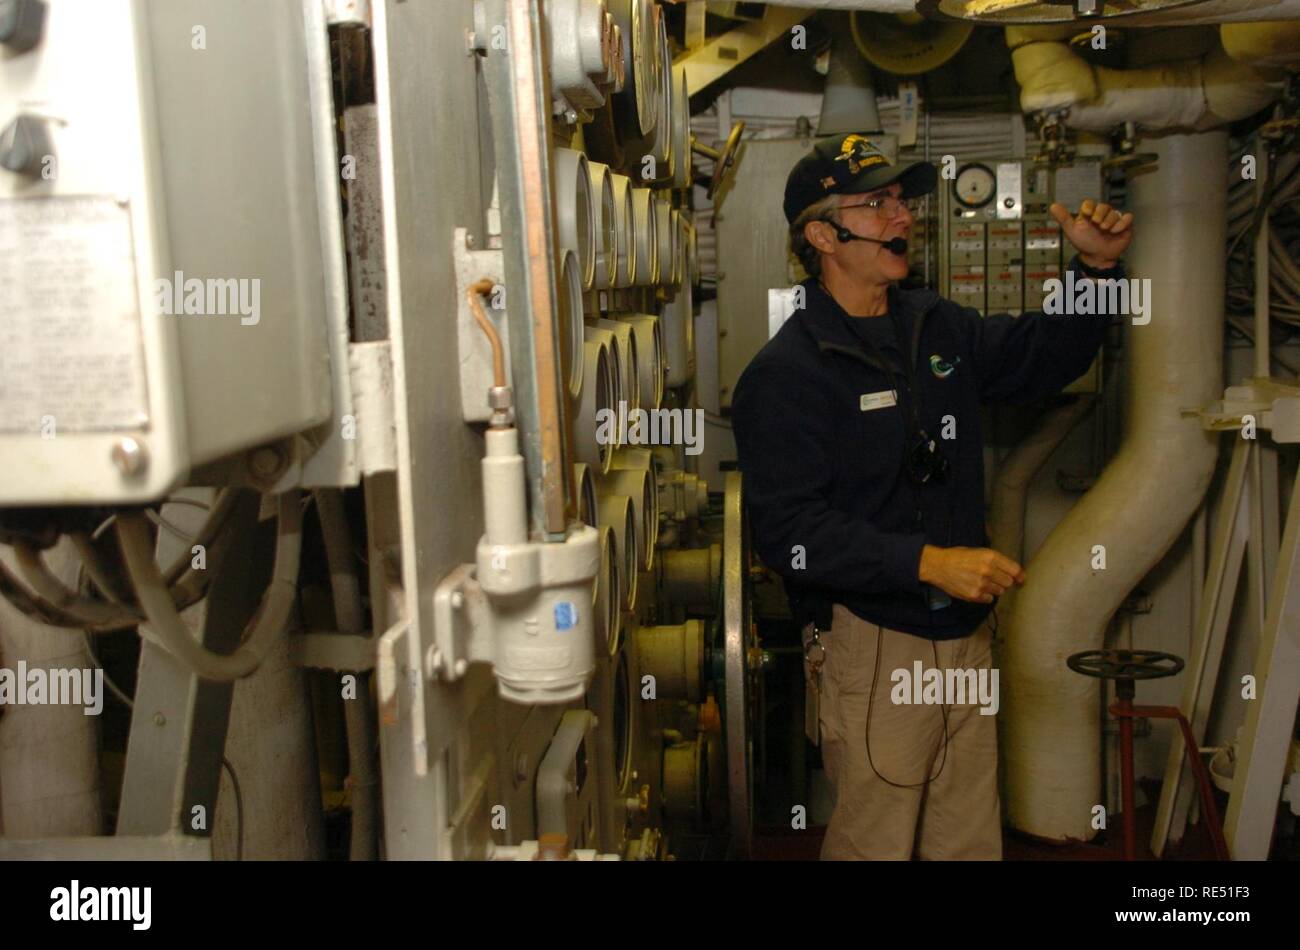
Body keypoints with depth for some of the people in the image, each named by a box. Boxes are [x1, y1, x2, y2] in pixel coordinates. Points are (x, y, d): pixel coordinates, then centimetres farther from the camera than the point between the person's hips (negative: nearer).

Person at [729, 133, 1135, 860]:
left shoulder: (939, 327, 8)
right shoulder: (786, 374, -14)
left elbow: (1044, 357, 22)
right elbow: (789, 531, -22)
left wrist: (1098, 267, 7)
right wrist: (927, 561, -28)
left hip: (966, 632, 7)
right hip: (872, 642, -7)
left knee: (971, 839, 18)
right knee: (876, 841, 6)